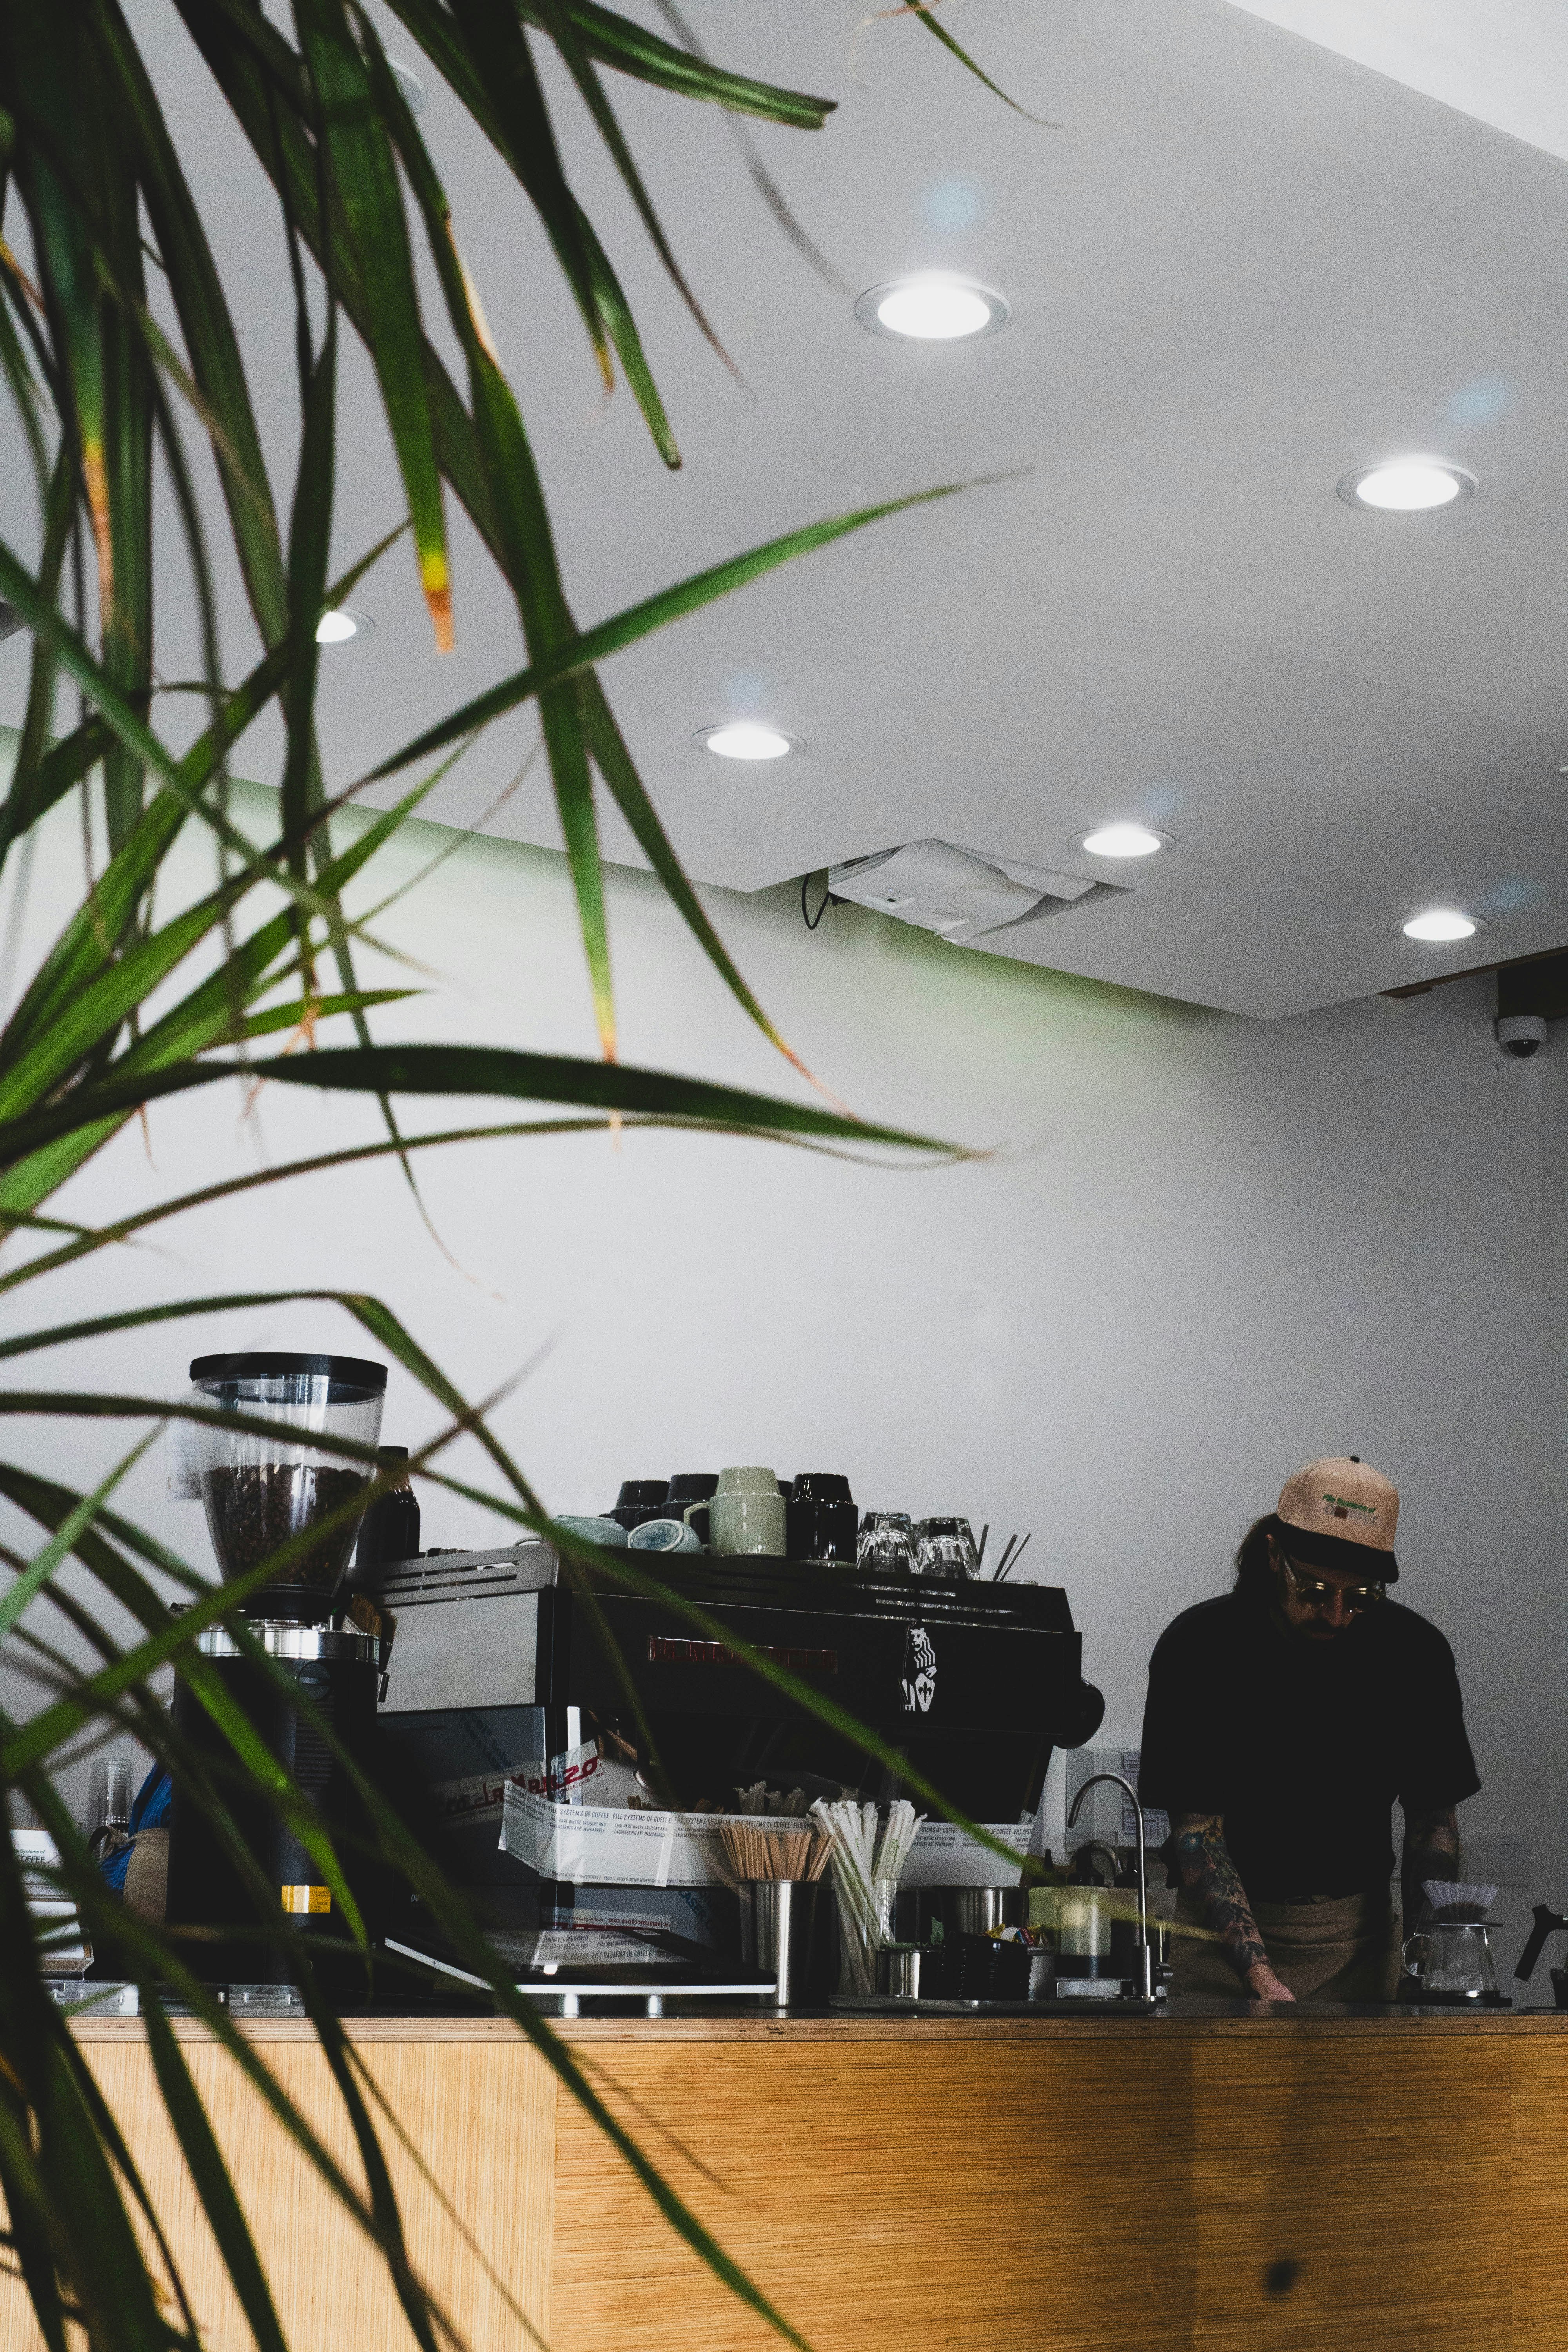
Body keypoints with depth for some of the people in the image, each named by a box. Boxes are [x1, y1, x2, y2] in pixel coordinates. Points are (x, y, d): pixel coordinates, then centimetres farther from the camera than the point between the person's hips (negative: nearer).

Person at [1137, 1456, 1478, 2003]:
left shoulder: (1415, 1651, -7)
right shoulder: (1198, 1645, -14)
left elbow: (1432, 1818, 0)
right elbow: (1195, 1828, -16)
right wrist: (1258, 1974, -26)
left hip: (1357, 1931, 2)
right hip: (1227, 1924, -2)